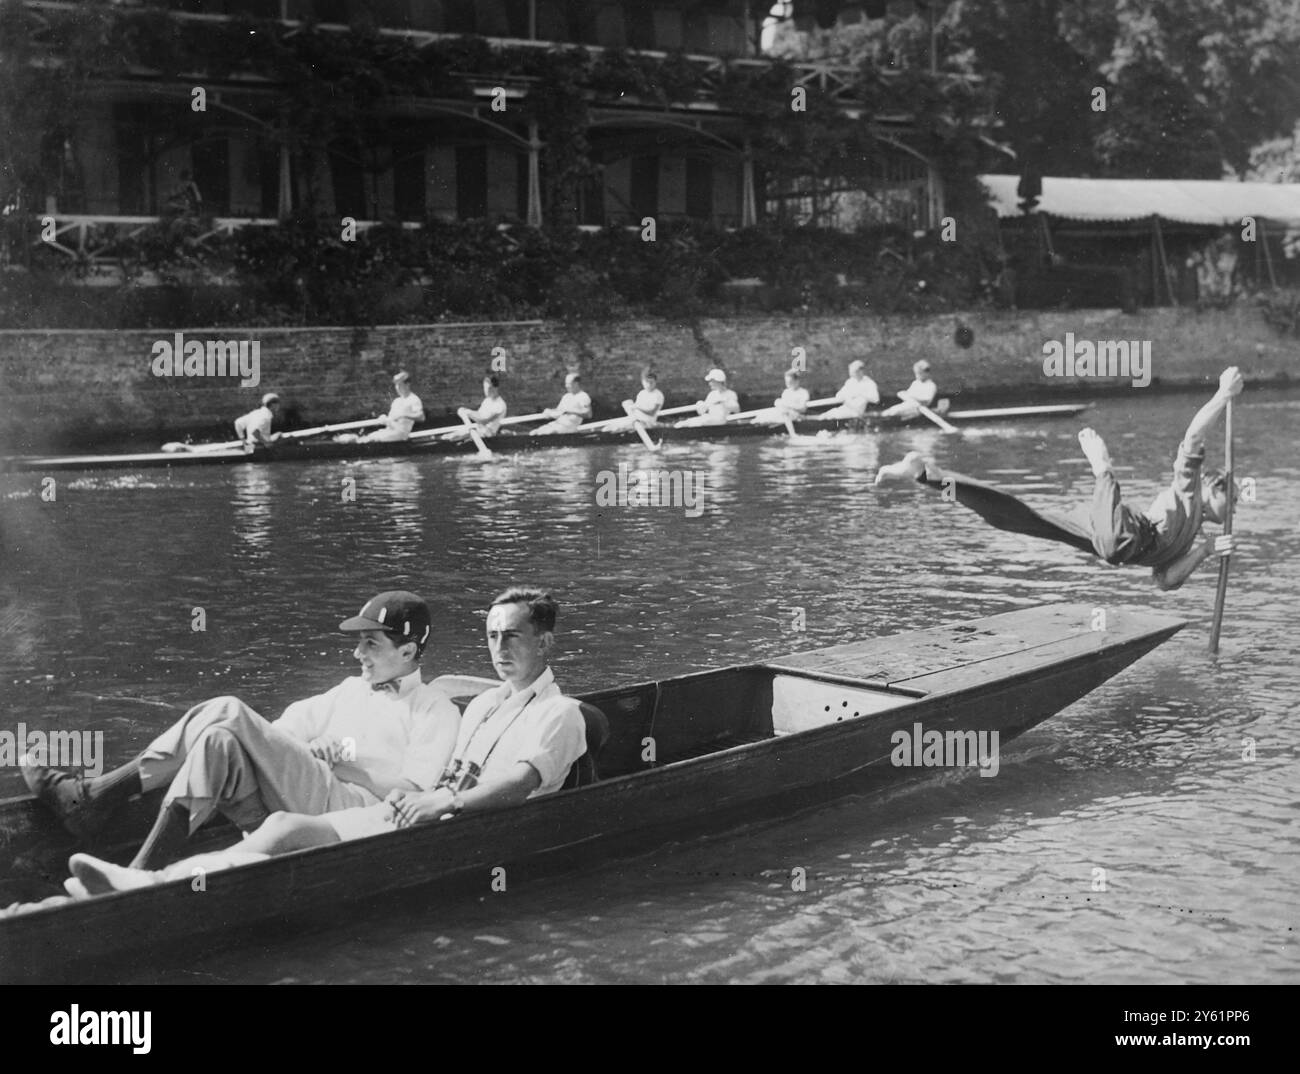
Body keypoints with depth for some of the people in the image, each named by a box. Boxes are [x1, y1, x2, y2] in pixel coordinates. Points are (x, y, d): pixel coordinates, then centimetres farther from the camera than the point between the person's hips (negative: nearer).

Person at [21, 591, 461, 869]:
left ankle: (90, 796, -25)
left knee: (229, 715, -22)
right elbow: (285, 731, 24)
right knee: (220, 746, -22)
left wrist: (347, 759, -7)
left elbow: (413, 790, -4)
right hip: (291, 808, 7)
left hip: (350, 806, -7)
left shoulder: (436, 711, 9)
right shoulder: (353, 689, 31)